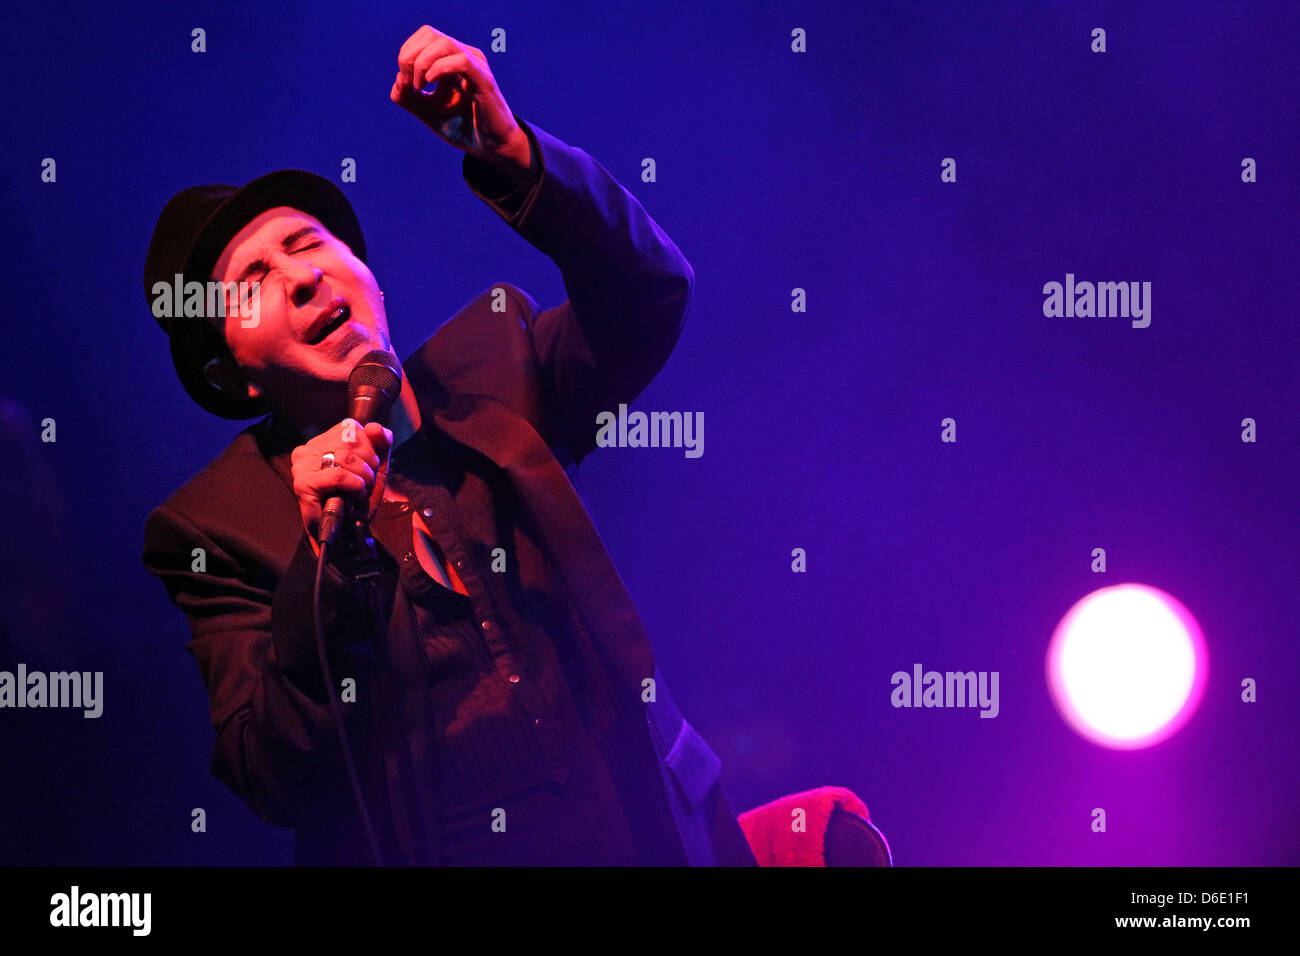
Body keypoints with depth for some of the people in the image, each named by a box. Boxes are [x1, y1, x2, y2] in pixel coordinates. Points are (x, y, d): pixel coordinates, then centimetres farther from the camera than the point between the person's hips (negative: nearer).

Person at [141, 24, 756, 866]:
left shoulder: (484, 360, 8)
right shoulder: (213, 526, -1)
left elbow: (648, 295, -6)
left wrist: (508, 149, -19)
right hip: (426, 851, -3)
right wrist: (325, 554, -19)